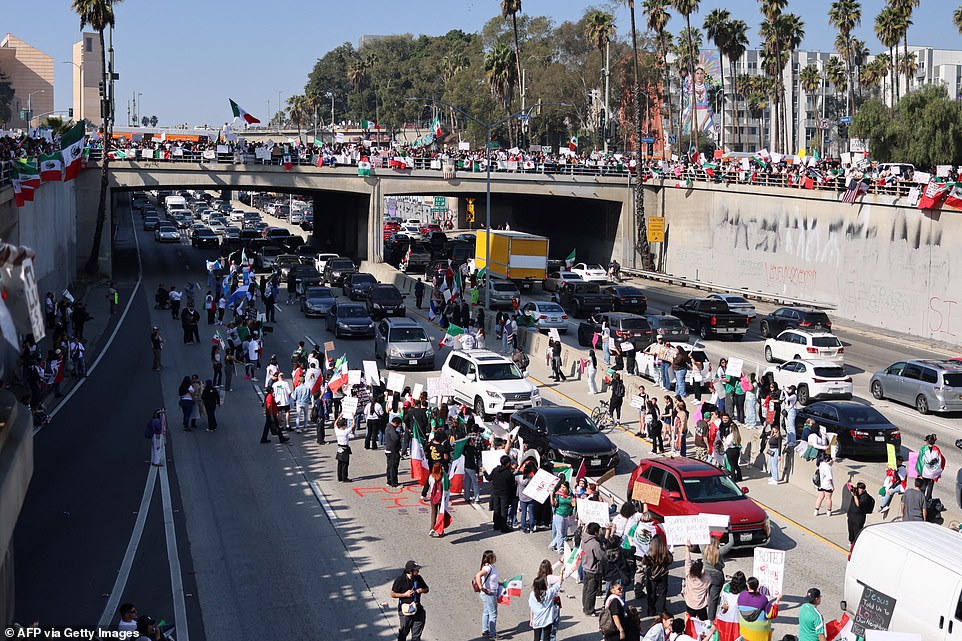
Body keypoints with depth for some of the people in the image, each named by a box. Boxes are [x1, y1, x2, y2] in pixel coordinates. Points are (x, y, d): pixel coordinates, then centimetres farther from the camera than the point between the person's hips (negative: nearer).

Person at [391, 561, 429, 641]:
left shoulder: (418, 578, 1)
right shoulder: (400, 580, -13)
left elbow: (427, 589, 14)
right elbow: (393, 594, -8)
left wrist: (423, 590, -9)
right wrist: (405, 594, -19)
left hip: (417, 610, 4)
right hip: (405, 610, -4)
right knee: (403, 634, 10)